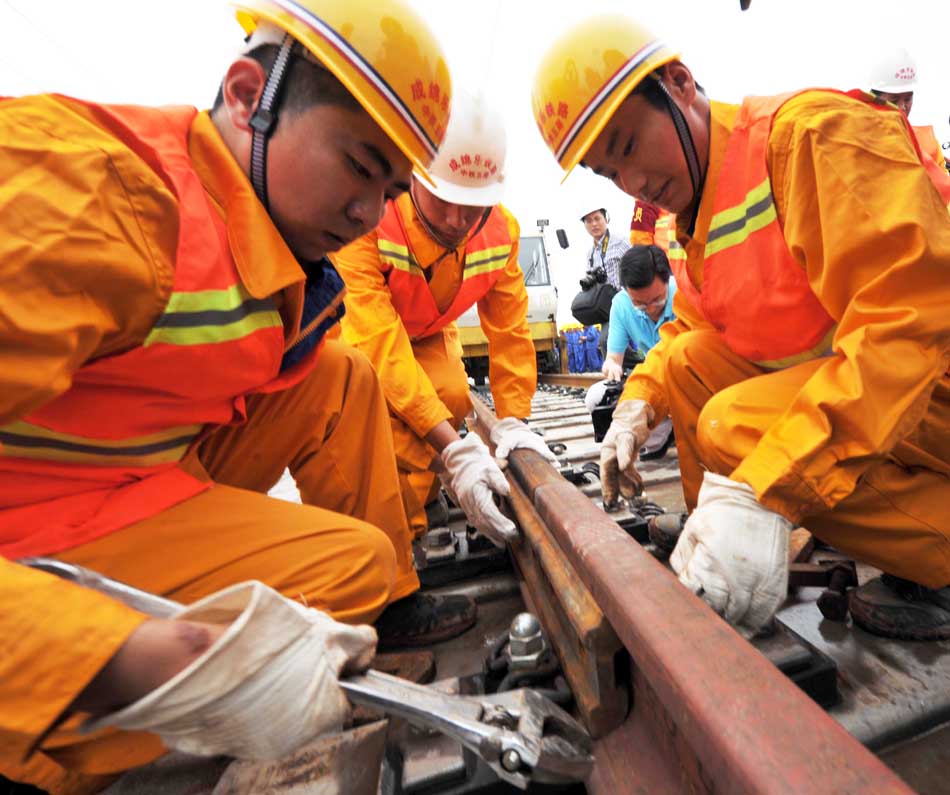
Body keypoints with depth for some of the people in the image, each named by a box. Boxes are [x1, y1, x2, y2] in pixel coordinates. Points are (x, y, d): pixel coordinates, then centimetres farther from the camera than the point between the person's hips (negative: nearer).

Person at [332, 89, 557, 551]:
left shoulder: (501, 230, -19)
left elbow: (509, 330, -15)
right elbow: (380, 345, -40)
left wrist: (513, 422, -22)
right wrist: (456, 451, -45)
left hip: (428, 333, 4)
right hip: (357, 331, -3)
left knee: (452, 403, -18)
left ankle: (417, 495, 15)